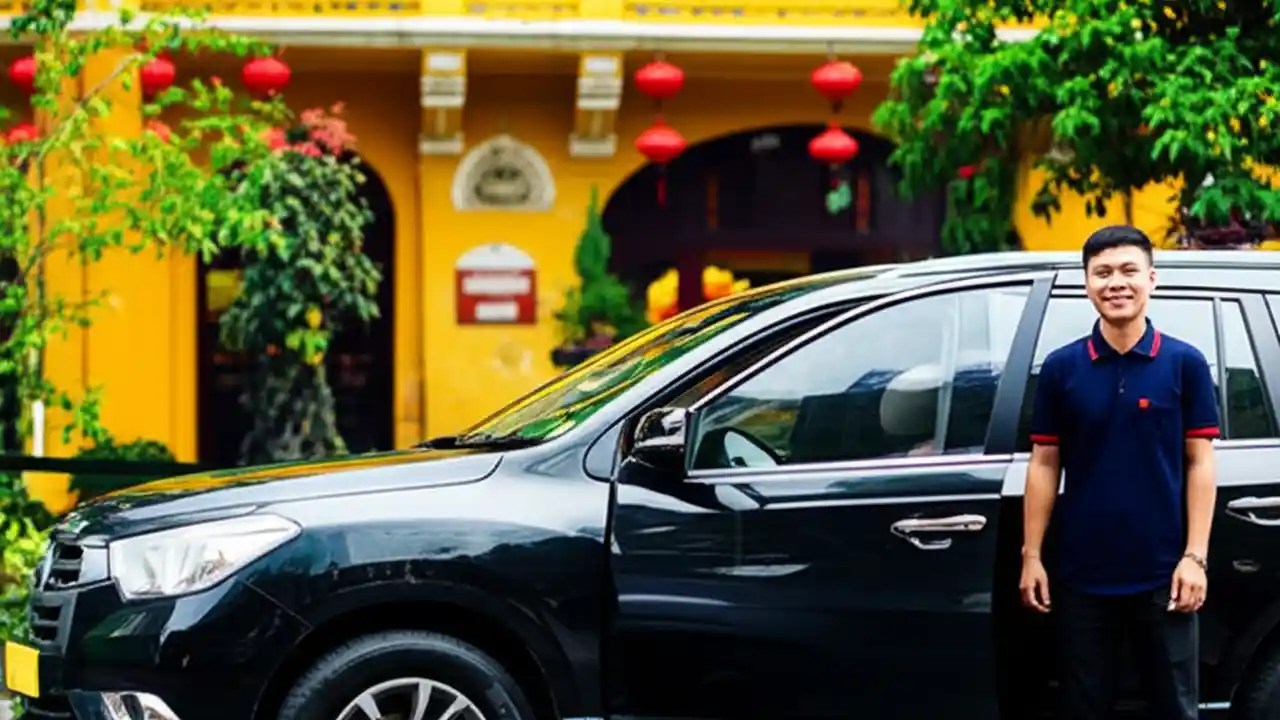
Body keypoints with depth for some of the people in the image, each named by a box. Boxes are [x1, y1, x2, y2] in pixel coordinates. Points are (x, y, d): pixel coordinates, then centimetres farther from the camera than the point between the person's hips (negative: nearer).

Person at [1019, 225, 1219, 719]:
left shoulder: (1185, 364, 0)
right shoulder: (1061, 367, 4)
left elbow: (1199, 464, 0)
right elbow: (1045, 464, 6)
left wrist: (1195, 557, -7)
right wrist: (1031, 555, 1)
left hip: (1161, 573, -1)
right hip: (1081, 575, 1)